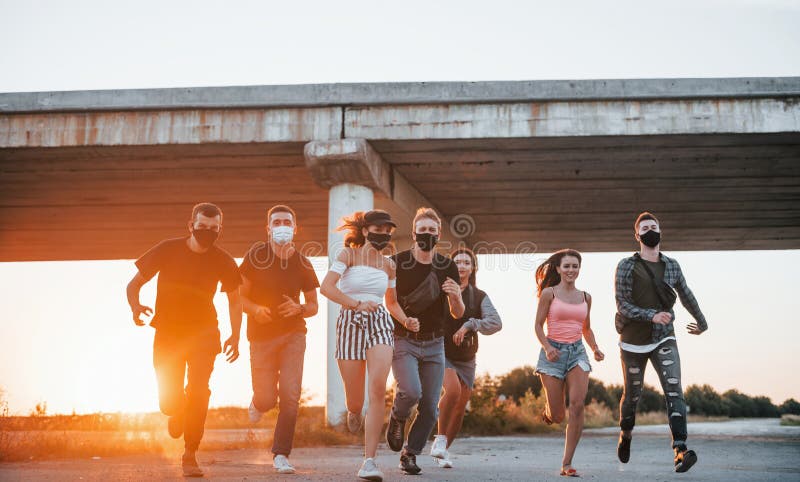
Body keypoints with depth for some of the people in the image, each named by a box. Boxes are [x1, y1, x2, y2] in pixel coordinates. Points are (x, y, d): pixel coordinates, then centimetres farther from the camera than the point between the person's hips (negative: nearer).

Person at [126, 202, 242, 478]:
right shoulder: (167, 250, -8)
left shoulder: (222, 261, -5)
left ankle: (190, 456, 1)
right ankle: (178, 412, 38)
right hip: (167, 334, 0)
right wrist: (135, 307, -24)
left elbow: (234, 300, 8)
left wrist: (235, 336, -3)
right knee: (169, 401, -2)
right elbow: (134, 284, -2)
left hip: (203, 333, 0)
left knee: (198, 394, -15)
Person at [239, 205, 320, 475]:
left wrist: (298, 309, -14)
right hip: (261, 335, -1)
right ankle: (258, 402, 37)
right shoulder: (256, 255, -3)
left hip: (293, 333, 1)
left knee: (290, 396, -10)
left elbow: (313, 306, 8)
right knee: (267, 400, -2)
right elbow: (240, 296, 0)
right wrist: (255, 309, -20)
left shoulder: (303, 263, 1)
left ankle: (281, 455, 3)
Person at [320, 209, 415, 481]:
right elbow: (326, 287, -11)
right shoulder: (349, 255, 2)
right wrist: (356, 304, -20)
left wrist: (406, 320, 8)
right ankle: (353, 412, 44)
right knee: (355, 401, 2)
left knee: (378, 389, -21)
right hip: (350, 324, -2)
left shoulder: (388, 265, 14)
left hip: (380, 324, 2)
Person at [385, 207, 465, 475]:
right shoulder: (397, 262, -5)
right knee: (411, 391, -24)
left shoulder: (448, 267, 4)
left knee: (430, 407, 0)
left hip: (434, 344, 3)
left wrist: (456, 296, -15)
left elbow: (458, 314, 7)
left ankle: (410, 454, 18)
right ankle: (397, 418, 9)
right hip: (403, 341, -3)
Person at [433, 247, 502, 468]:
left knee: (460, 407, 6)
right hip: (441, 352, -3)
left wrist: (469, 325, -25)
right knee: (453, 389, -29)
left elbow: (496, 323, -12)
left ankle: (443, 450, 25)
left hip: (466, 358, 3)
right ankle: (440, 439, -11)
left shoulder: (480, 297, 3)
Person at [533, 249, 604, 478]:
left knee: (577, 404, -18)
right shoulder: (549, 293, 0)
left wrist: (595, 348, 4)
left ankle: (567, 463, -10)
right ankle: (548, 410, 39)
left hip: (578, 352, 3)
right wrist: (547, 347, -17)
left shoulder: (585, 297, 12)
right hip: (553, 353, -3)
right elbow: (538, 325, -1)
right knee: (557, 417, -2)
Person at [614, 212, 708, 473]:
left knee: (674, 390, -17)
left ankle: (680, 450, -27)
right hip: (633, 342, -2)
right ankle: (625, 434, 42)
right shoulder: (626, 266, -6)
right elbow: (622, 304, -14)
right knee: (632, 395, 12)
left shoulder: (672, 266, 5)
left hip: (664, 339, 2)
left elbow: (686, 296, 22)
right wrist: (652, 316, -28)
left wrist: (701, 322, 34)